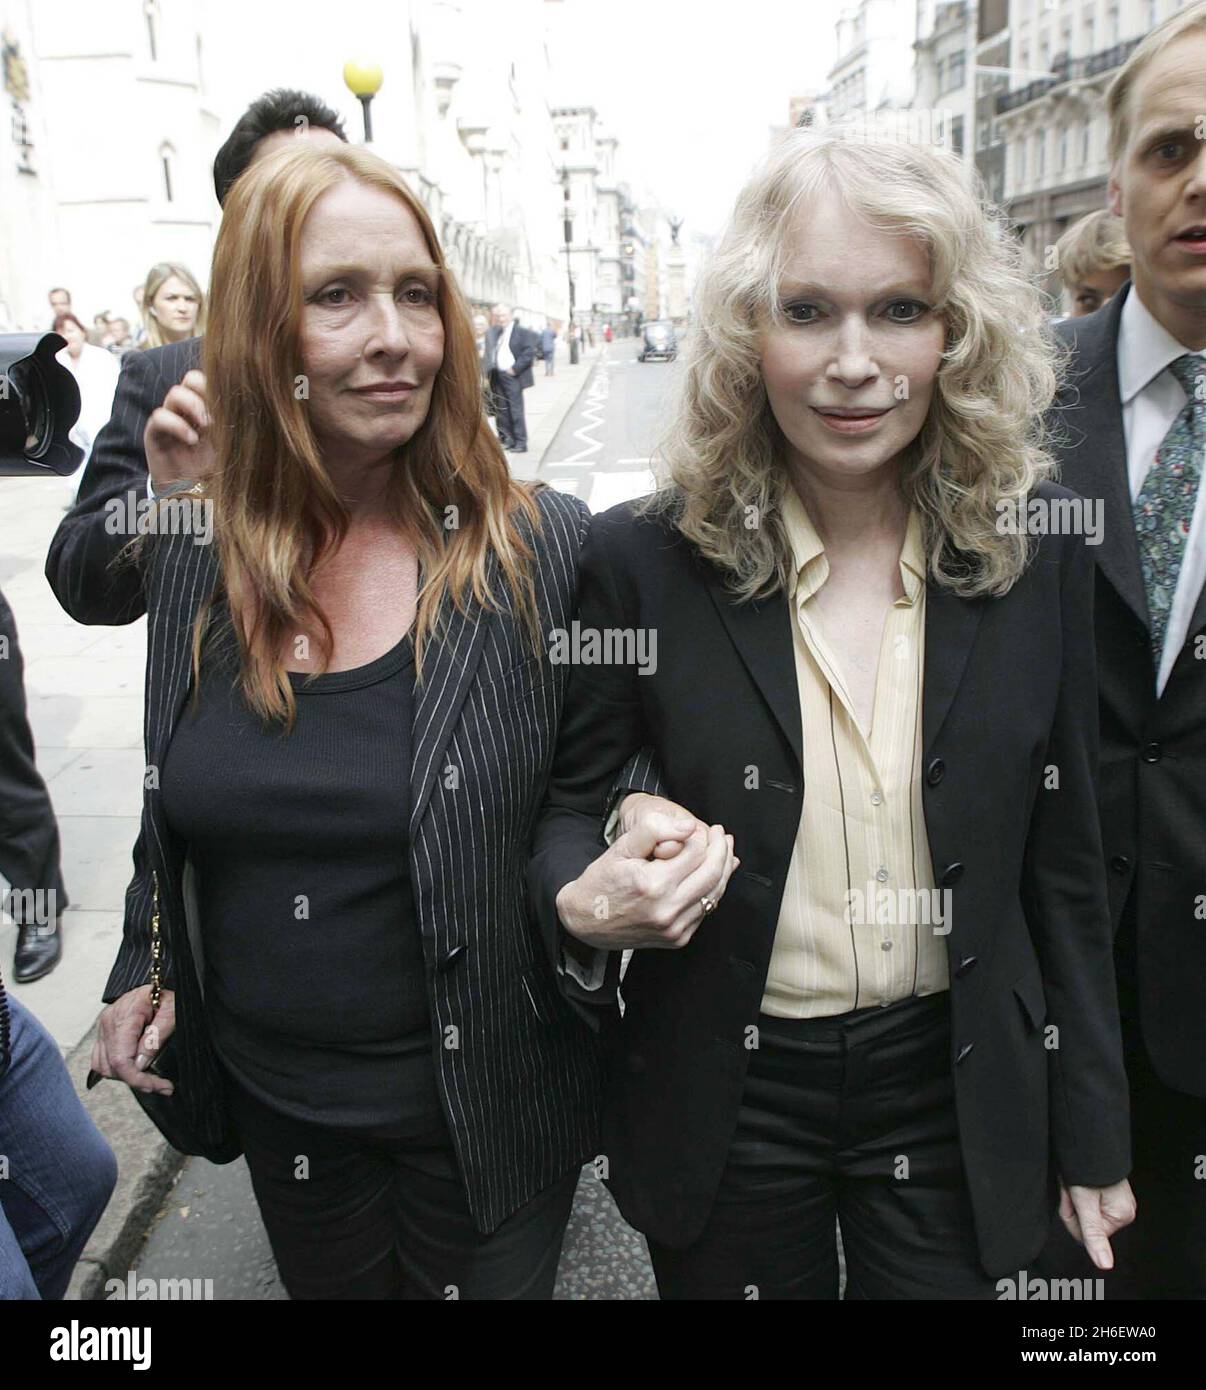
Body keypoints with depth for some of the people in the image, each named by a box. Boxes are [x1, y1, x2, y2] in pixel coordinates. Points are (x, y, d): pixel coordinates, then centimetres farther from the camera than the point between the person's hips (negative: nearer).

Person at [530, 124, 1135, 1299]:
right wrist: (583, 897, -24)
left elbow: (1061, 863, 0)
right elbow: (567, 797, -1)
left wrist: (1093, 1135, 5)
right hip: (726, 1096, -1)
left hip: (956, 1087, 2)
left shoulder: (1038, 552, -7)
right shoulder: (647, 559, -13)